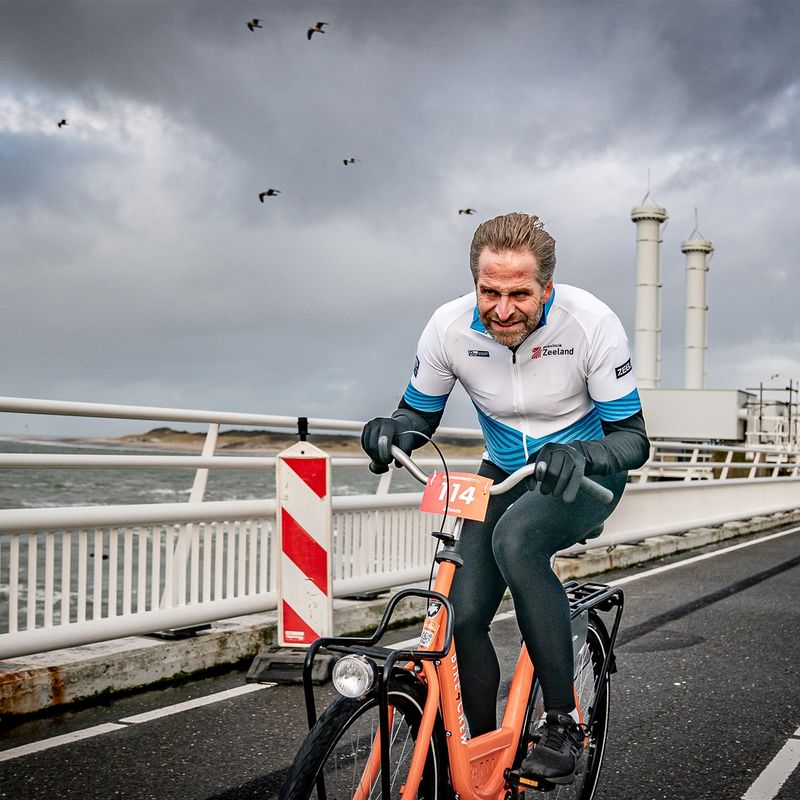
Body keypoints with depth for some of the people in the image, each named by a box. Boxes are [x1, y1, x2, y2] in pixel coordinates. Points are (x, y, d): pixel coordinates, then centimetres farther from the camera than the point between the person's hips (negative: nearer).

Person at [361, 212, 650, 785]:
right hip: (505, 472, 4)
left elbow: (633, 438, -19)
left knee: (515, 539, -36)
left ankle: (565, 724, -24)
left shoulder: (592, 324, -24)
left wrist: (580, 454, -42)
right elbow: (420, 414, -1)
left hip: (582, 474, -3)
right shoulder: (450, 328, -17)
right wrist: (395, 430, -26)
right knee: (462, 616, -13)